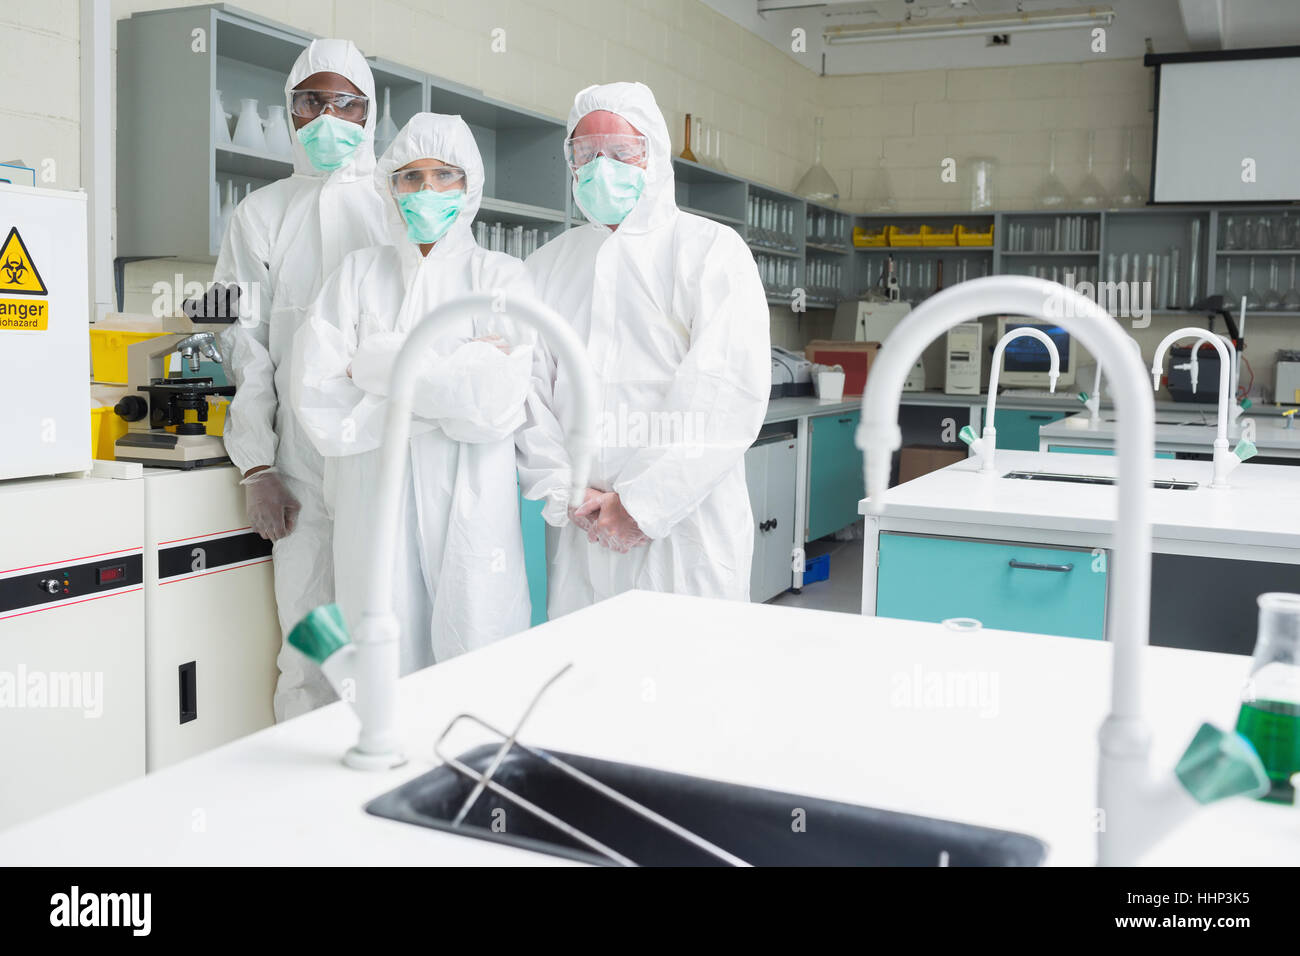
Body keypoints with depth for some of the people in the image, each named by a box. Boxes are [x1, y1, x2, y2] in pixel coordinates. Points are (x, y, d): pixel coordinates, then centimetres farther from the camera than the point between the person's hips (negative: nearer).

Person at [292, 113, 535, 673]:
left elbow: (499, 404, -11)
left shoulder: (499, 277, 6)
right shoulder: (359, 274, 10)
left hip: (469, 509, -1)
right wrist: (449, 379, -8)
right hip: (374, 506, 1)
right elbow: (318, 402, -3)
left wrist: (375, 362, -7)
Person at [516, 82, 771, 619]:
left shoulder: (712, 251, 0)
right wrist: (566, 495, -8)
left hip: (684, 529, -3)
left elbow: (729, 394, -11)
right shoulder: (549, 264, 15)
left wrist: (642, 505, -14)